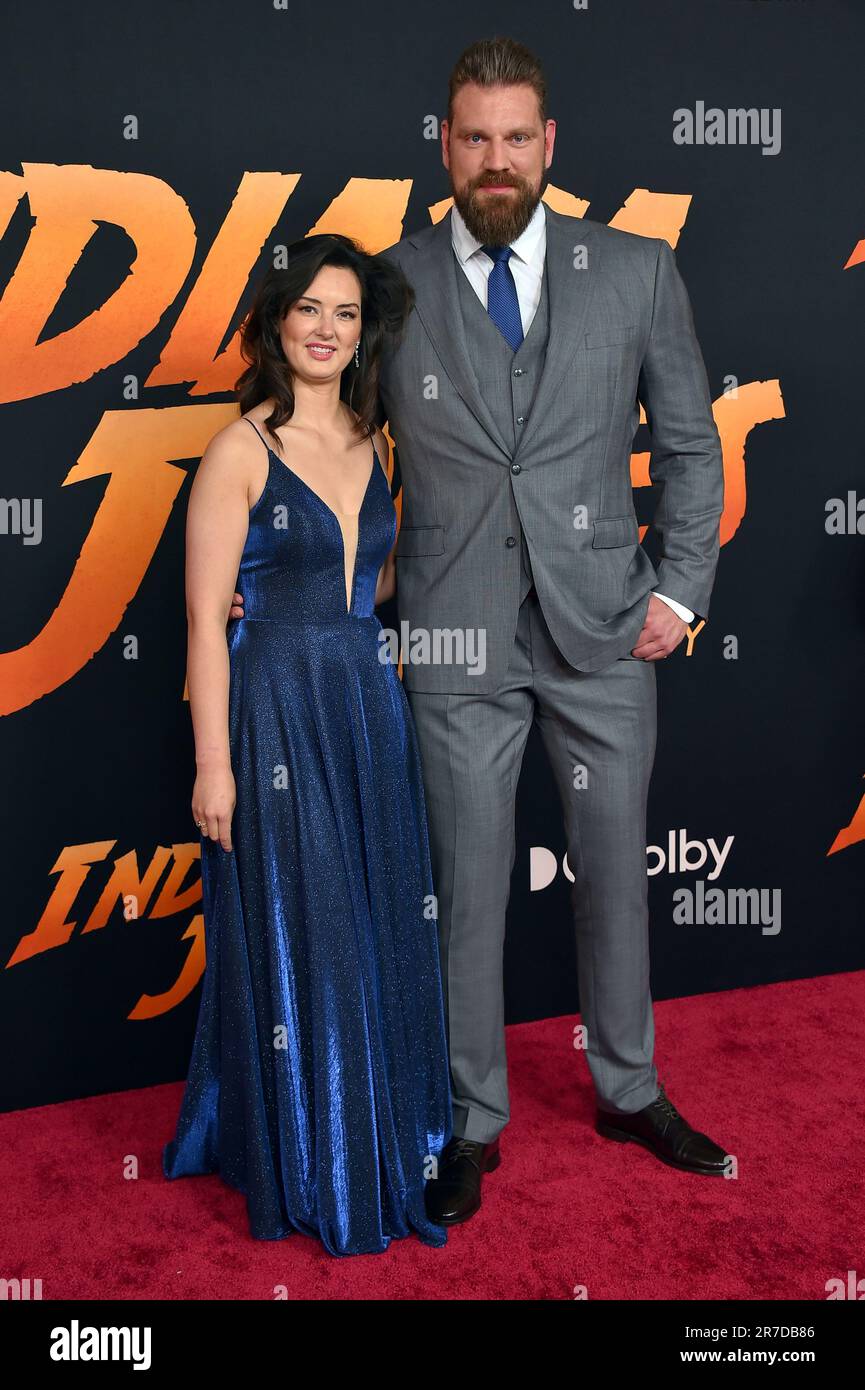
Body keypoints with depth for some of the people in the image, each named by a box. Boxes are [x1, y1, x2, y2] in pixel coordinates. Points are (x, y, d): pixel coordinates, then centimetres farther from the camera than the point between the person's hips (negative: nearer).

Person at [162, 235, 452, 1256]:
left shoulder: (371, 442, 9)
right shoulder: (241, 449, -8)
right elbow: (206, 617, -11)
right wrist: (213, 763, -14)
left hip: (369, 702, 6)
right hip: (276, 709, -6)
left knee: (376, 929, 13)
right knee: (293, 935, 5)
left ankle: (379, 1130, 35)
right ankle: (305, 1169, 25)